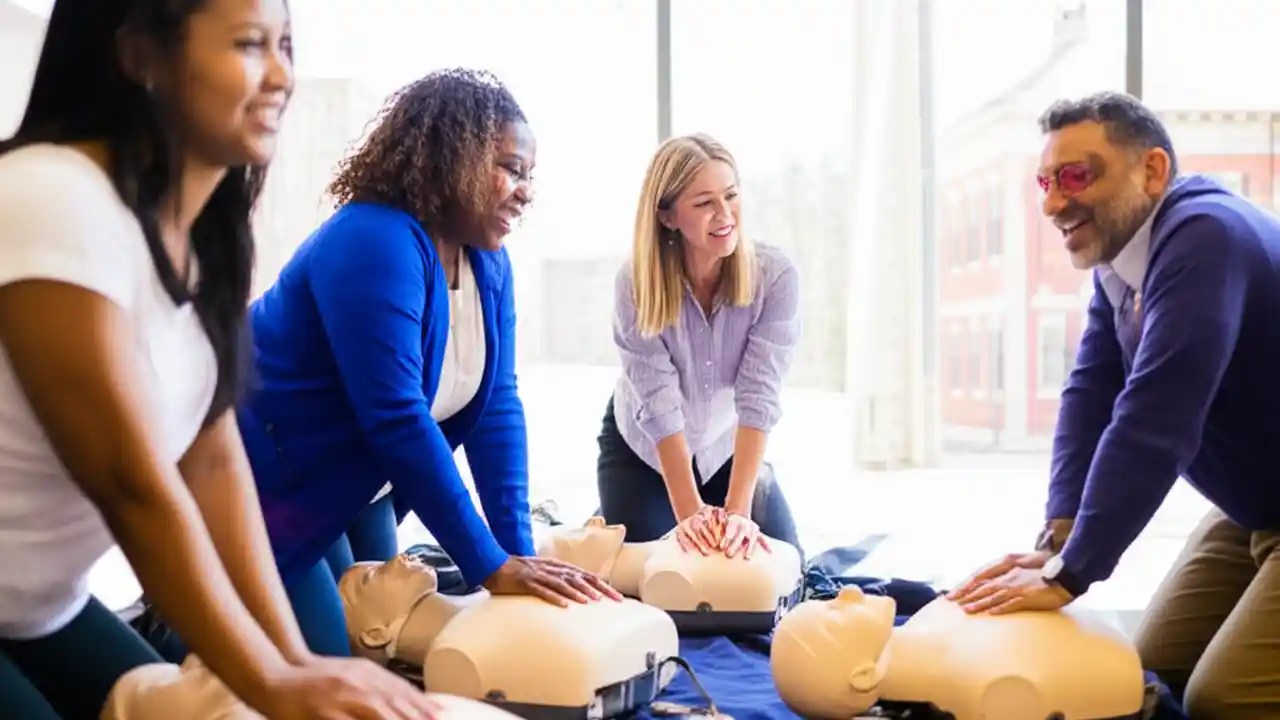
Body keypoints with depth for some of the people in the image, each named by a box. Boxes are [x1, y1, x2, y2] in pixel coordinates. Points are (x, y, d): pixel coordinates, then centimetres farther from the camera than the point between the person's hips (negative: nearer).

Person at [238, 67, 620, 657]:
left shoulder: (488, 262, -2)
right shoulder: (374, 245, -29)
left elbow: (496, 407, -6)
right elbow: (397, 421, -33)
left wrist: (519, 551, -15)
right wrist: (490, 566, -30)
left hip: (350, 490, 9)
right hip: (260, 495, -9)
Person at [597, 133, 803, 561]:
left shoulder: (775, 275, -25)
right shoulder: (637, 282, -27)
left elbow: (759, 394, -30)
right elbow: (658, 403, -31)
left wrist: (739, 510, -38)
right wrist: (689, 512, -38)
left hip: (727, 445, 2)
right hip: (642, 446, -2)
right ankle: (602, 525, 26)